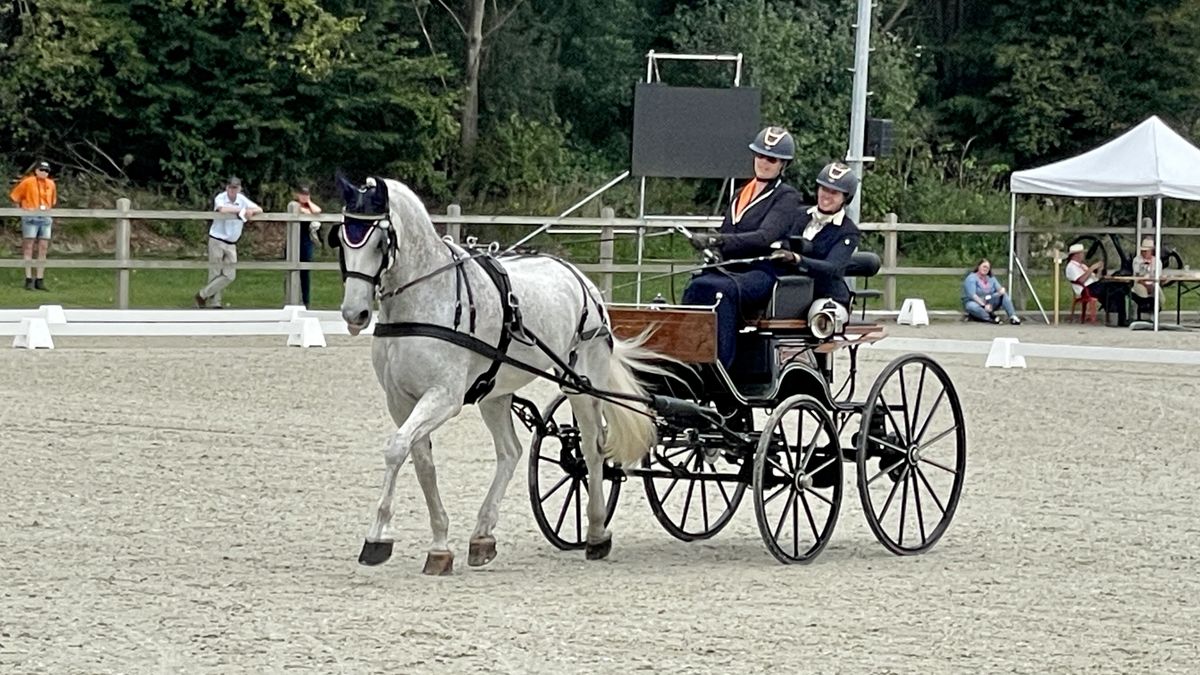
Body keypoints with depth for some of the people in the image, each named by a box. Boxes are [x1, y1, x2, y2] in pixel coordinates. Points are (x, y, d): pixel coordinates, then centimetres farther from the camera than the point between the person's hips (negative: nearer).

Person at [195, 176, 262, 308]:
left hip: (231, 244, 5)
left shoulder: (242, 199, 3)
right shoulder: (220, 198, -12)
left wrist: (251, 211, -21)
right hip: (217, 240, -5)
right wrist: (241, 210, -23)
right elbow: (222, 209, -33)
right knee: (215, 275, -2)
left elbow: (259, 210, 2)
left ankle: (203, 295, 7)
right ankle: (214, 303, 8)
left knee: (229, 275, -1)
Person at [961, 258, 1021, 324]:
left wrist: (1002, 290, -24)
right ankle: (992, 318, -52)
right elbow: (972, 295, -20)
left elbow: (999, 289, 1)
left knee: (1004, 295, -15)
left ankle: (1012, 316, -29)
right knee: (972, 306, -40)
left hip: (989, 303, 5)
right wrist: (984, 305, -27)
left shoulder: (991, 278, 10)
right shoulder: (971, 278, -10)